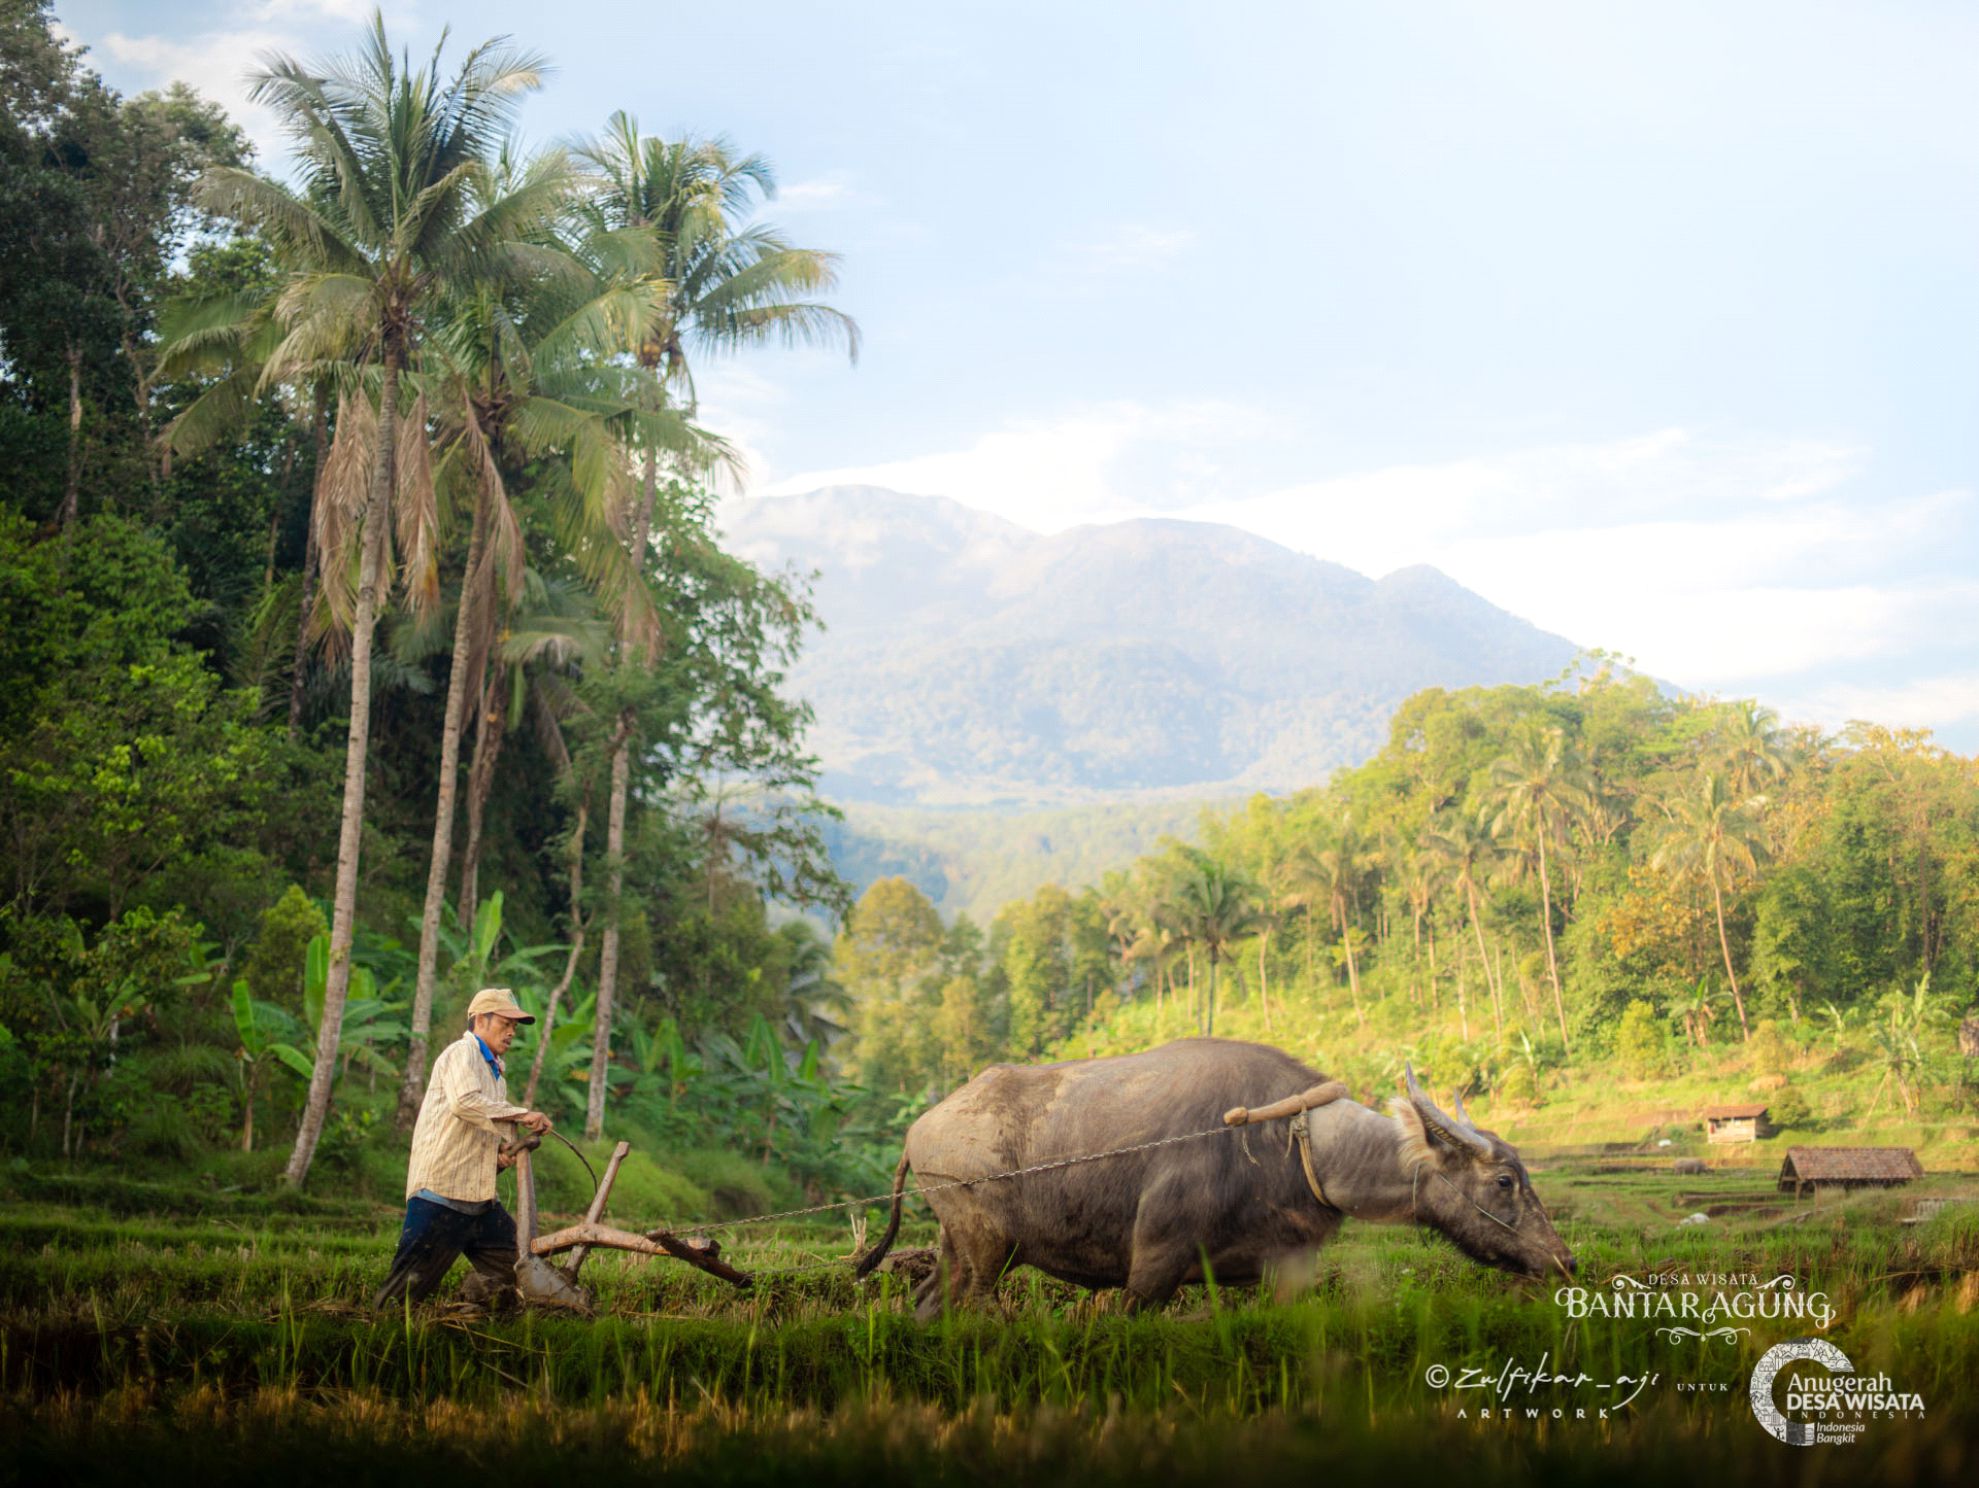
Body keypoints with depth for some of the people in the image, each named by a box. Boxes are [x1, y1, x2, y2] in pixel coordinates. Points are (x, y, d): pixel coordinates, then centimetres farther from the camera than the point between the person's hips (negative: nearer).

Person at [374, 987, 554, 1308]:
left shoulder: (493, 1071, 23)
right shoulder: (462, 1053, -6)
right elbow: (464, 1101, -26)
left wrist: (498, 1157, 9)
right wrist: (522, 1114, -24)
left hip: (478, 1198, 9)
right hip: (441, 1191, -9)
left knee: (512, 1267, 5)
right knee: (412, 1283, -6)